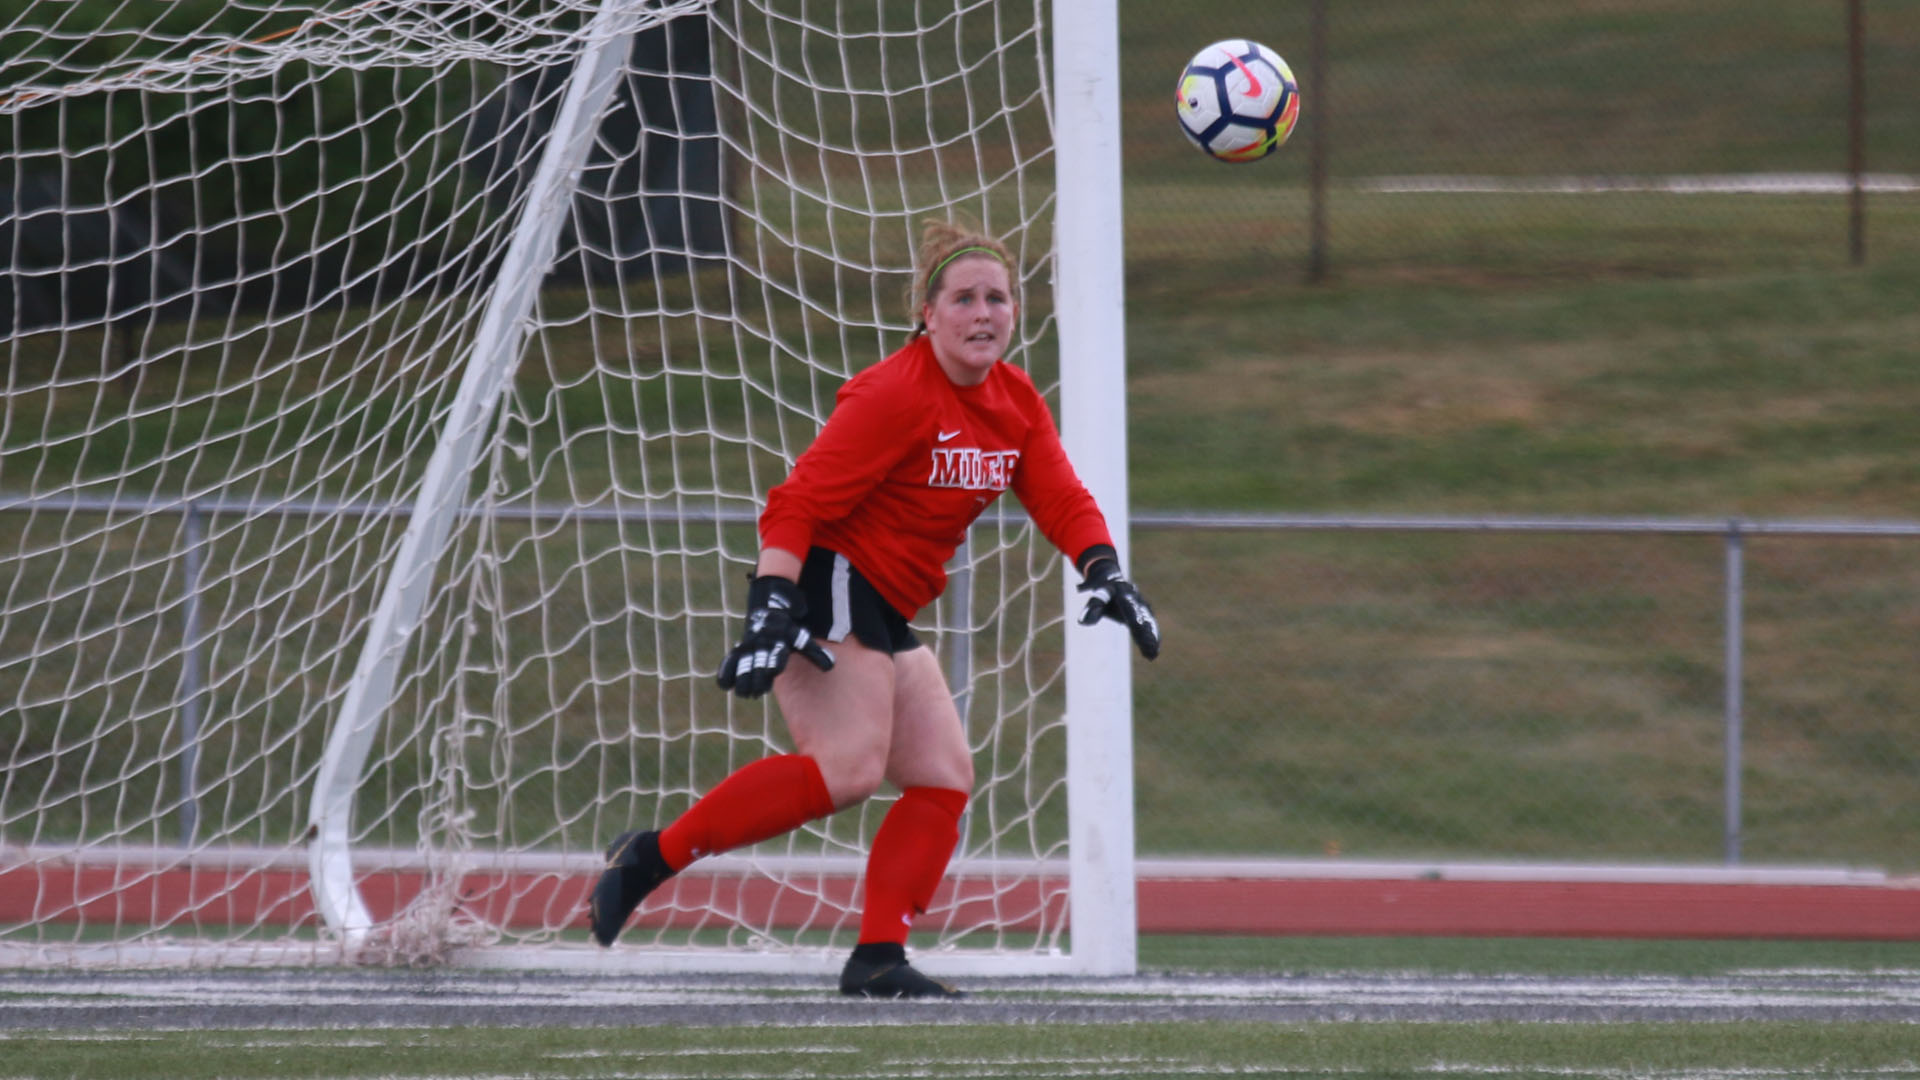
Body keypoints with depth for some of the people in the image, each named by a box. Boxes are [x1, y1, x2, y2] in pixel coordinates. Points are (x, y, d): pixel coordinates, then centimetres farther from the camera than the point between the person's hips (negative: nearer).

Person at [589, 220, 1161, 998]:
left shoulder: (1016, 403, 10)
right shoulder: (894, 395, -17)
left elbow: (1061, 500, 6)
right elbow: (798, 504, -19)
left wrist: (1104, 576, -13)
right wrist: (770, 614, -28)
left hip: (883, 613, 10)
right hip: (827, 587, -10)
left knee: (945, 779, 2)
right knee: (849, 768, -24)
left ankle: (878, 961, 0)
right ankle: (652, 856, -19)